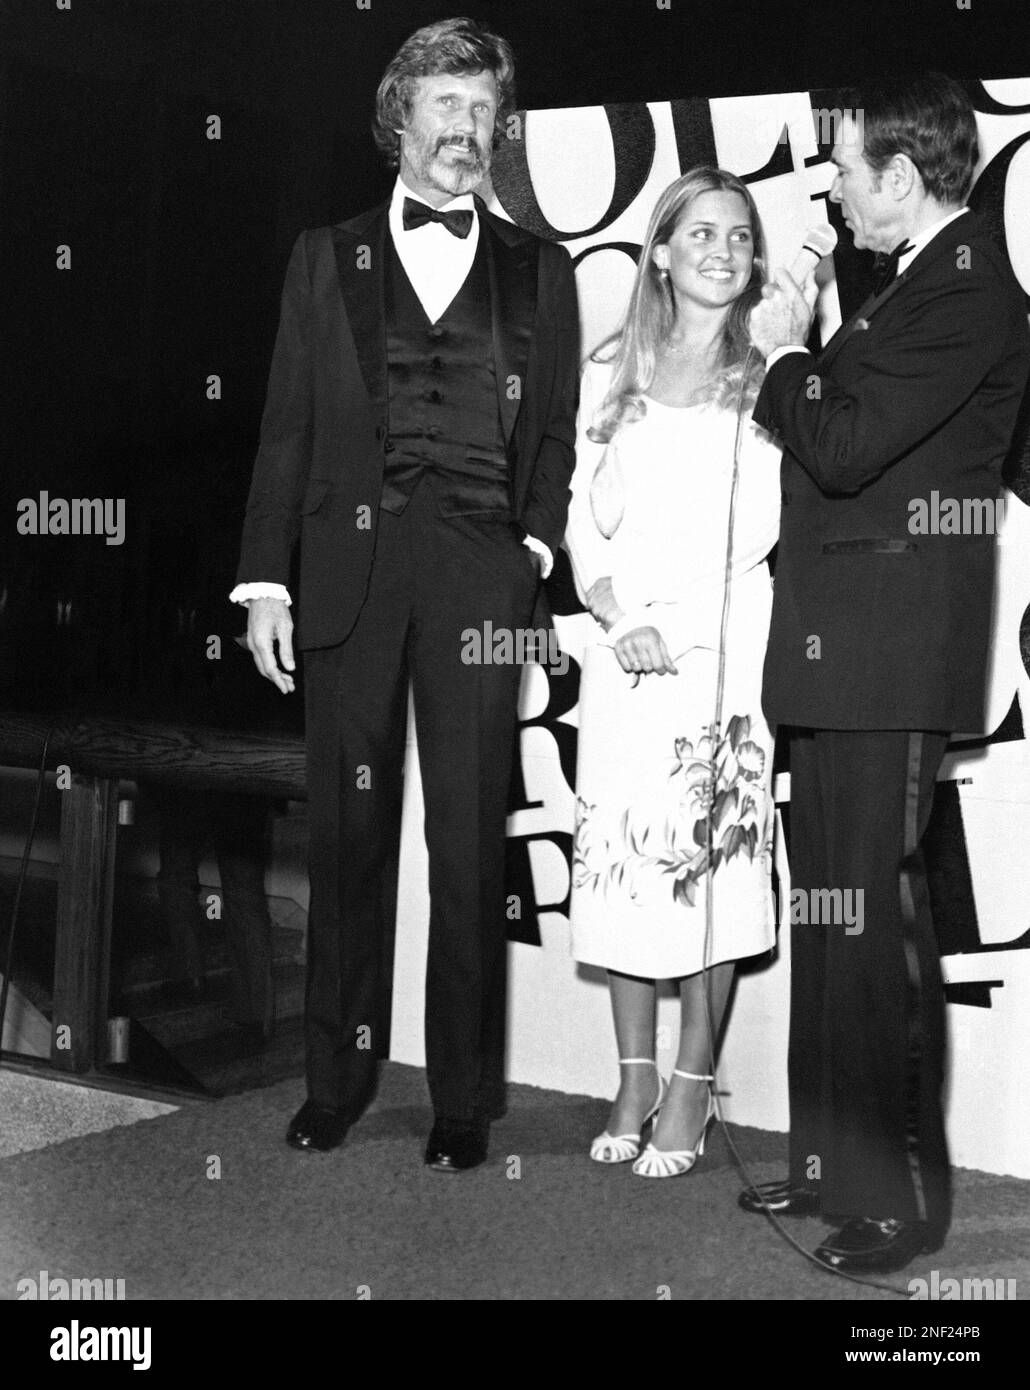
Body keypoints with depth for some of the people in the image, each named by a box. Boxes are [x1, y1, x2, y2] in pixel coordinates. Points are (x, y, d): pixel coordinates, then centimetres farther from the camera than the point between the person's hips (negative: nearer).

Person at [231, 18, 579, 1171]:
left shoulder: (538, 274, 13)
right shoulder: (326, 257, 13)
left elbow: (556, 436, 13)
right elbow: (286, 427, 9)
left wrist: (538, 547, -3)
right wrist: (264, 581, 2)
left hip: (479, 572, 0)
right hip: (349, 567, 1)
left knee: (471, 843, 0)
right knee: (346, 835, 5)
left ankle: (463, 1097, 9)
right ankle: (336, 1078, 17)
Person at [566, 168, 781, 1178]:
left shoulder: (768, 384, 2)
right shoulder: (610, 373, 12)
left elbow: (762, 532, -4)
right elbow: (586, 513, 10)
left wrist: (677, 629, -12)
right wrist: (615, 615, -5)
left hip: (722, 650, -3)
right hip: (621, 653, 3)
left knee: (708, 861, -4)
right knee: (617, 857, 3)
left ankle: (693, 1085, 7)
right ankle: (634, 1075, 16)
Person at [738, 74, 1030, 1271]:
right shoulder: (916, 283, 17)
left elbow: (844, 448, -20)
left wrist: (786, 355, -5)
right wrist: (797, 363, 5)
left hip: (888, 655, -10)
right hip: (836, 649, 10)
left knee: (873, 913, -4)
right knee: (828, 908, 14)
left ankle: (900, 1195, 6)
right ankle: (834, 1158, 25)